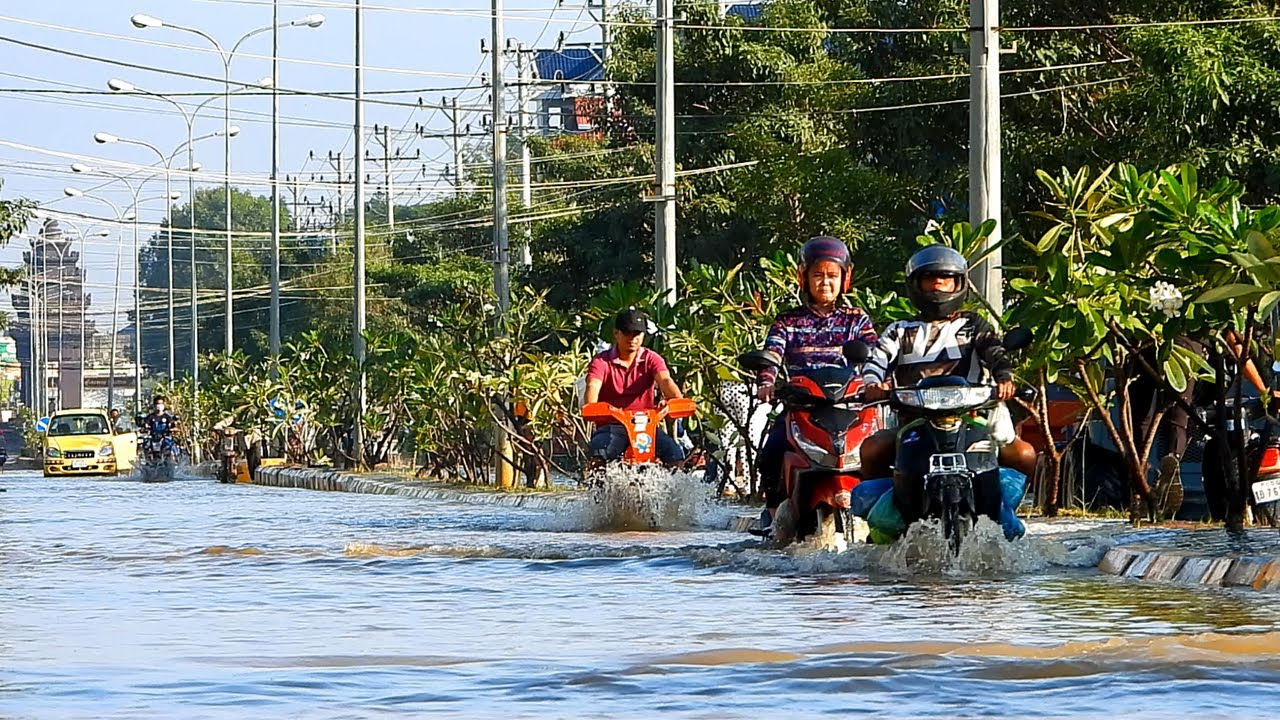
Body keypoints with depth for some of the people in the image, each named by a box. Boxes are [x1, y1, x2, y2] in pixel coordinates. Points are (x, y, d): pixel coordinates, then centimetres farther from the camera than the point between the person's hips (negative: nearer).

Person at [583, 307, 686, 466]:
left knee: (674, 455, -24)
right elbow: (593, 386, -16)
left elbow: (665, 381, -11)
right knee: (597, 453, -34)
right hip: (611, 426, -2)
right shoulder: (601, 361, 2)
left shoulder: (651, 359, 8)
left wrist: (677, 400, -35)